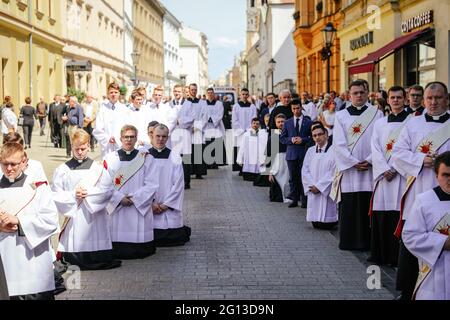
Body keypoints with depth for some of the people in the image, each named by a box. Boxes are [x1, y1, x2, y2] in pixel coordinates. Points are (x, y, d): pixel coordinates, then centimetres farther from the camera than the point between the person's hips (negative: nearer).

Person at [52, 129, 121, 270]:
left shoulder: (98, 168, 6)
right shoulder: (62, 170, 6)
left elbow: (108, 190, -4)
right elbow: (55, 194, 1)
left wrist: (88, 192, -13)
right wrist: (73, 195, -13)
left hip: (94, 217, 0)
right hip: (73, 217, 0)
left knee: (102, 260, -1)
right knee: (74, 262, -1)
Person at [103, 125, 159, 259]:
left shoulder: (146, 159, 7)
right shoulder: (110, 159, 9)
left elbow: (152, 184, -1)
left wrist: (135, 198, -11)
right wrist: (120, 198, -12)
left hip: (140, 207, 0)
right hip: (116, 208, 0)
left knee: (140, 251, -2)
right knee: (118, 251, -3)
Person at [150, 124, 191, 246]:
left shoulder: (174, 158, 3)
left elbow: (178, 184, -1)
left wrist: (166, 204, -8)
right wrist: (151, 203, -10)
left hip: (170, 208, 0)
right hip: (149, 208, 0)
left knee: (176, 239, -4)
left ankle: (184, 230, 29)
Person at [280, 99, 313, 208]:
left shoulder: (308, 122, 4)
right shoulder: (287, 123, 10)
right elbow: (282, 138, 9)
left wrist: (303, 140, -13)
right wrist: (291, 140, -9)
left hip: (304, 153, -2)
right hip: (291, 154, 2)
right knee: (293, 178, 5)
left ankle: (304, 200, 3)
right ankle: (294, 199, 11)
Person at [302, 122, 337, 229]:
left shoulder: (333, 150, -6)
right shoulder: (310, 151, 12)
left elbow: (333, 172, -12)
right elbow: (305, 170, 8)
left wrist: (319, 186, -12)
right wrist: (311, 186, -7)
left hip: (328, 192, -5)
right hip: (313, 192, 5)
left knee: (326, 225, -7)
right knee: (316, 224, 5)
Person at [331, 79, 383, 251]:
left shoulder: (377, 114, 6)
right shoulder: (341, 116, 6)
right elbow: (339, 144, 0)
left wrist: (369, 161, -11)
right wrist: (354, 162, -9)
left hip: (370, 169, 0)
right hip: (347, 169, 0)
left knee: (368, 206, 0)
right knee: (348, 208, 1)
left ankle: (367, 242, 7)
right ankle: (348, 242, 9)